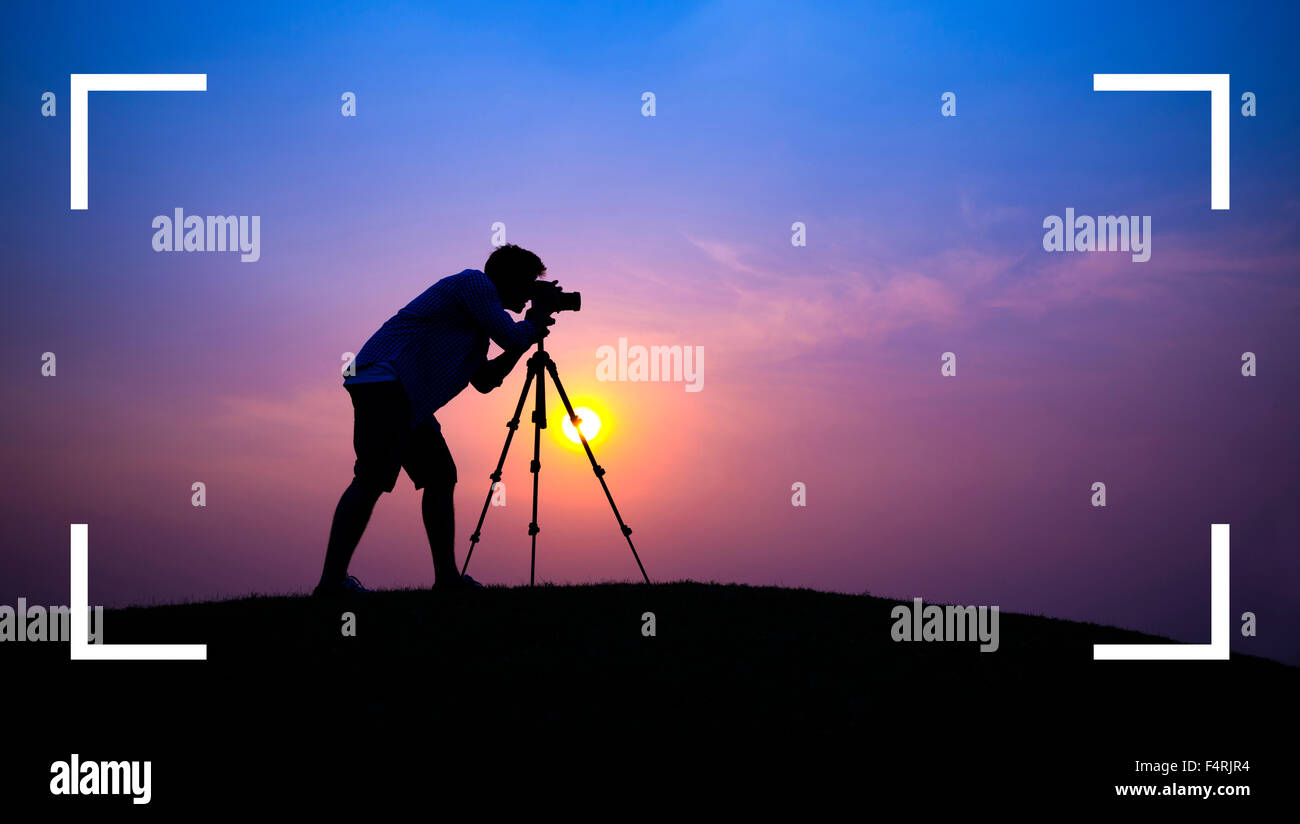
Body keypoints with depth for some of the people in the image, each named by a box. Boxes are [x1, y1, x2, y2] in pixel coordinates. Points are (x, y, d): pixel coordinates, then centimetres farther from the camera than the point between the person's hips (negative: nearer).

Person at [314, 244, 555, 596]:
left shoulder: (478, 321, 27)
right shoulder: (474, 283, -1)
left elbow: (484, 380, 26)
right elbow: (512, 337, -7)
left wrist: (525, 339, 22)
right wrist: (535, 322, 14)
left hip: (409, 400, 11)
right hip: (384, 380, -11)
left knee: (440, 476, 10)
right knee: (373, 478, -18)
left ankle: (446, 577, 12)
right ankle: (332, 581, -24)